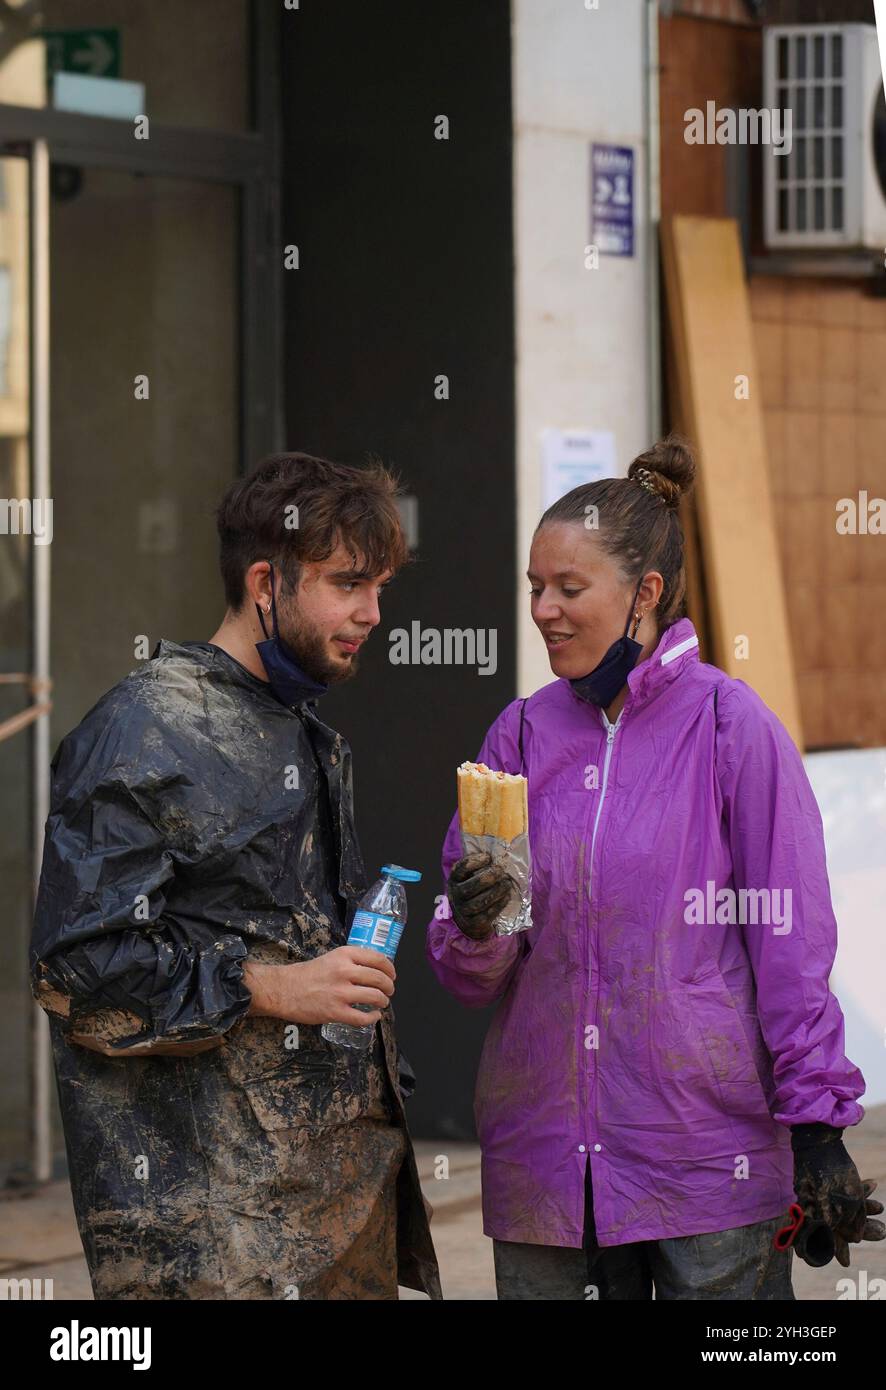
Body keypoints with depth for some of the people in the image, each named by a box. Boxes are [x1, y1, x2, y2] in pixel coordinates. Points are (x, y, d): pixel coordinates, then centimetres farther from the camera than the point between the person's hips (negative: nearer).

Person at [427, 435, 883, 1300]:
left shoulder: (729, 726, -5)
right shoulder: (522, 735, 7)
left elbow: (789, 942, -3)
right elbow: (468, 975, 7)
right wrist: (474, 930, -15)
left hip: (709, 1163, -4)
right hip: (543, 1157, 4)